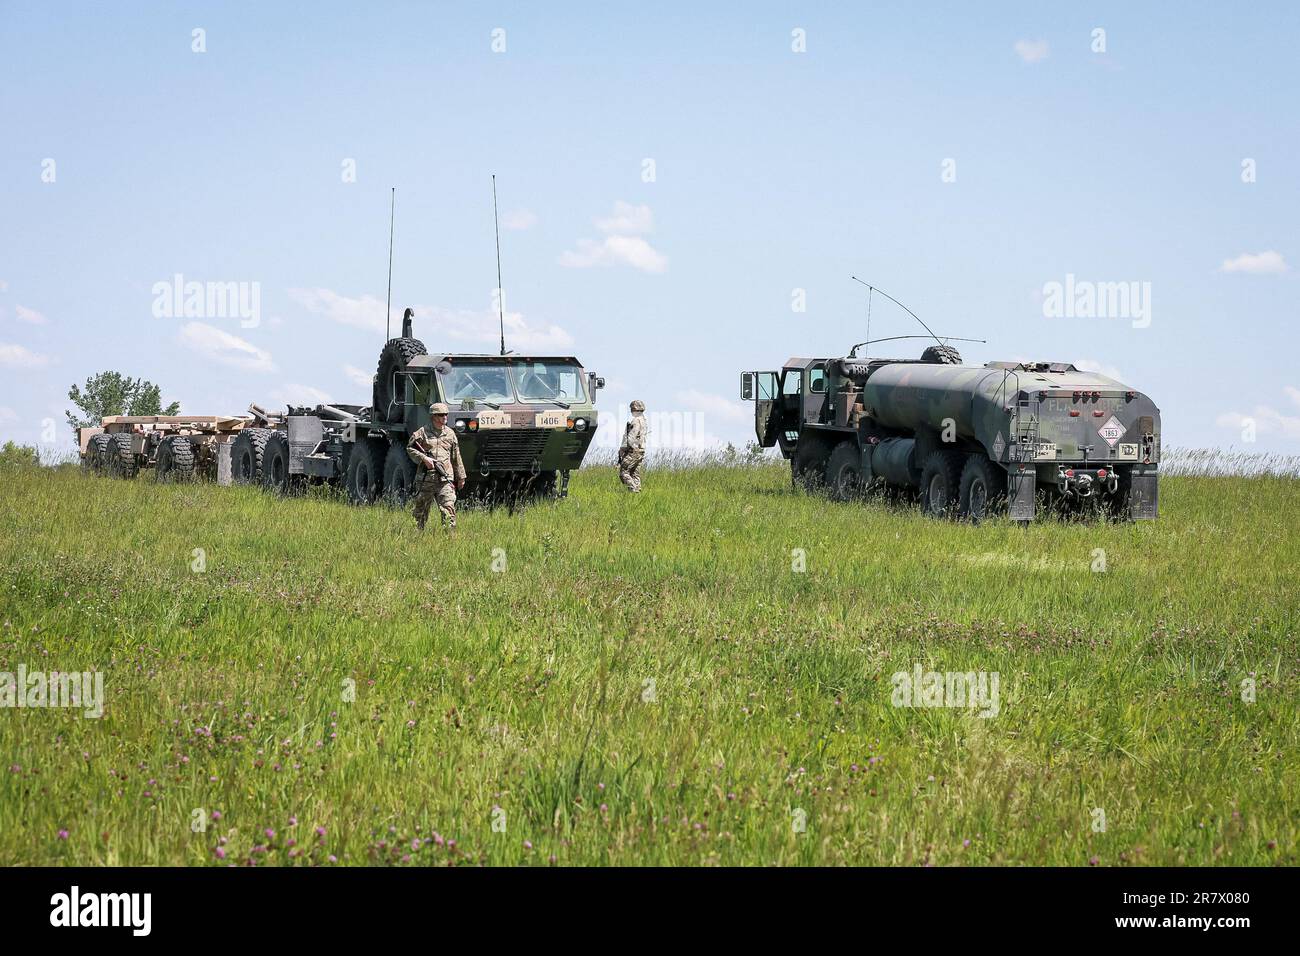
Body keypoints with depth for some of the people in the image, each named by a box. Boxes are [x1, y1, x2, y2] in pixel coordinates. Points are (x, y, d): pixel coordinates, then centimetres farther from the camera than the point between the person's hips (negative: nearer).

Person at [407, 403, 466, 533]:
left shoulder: (450, 434, 12)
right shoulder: (422, 433, 3)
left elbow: (456, 458, 18)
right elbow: (410, 448, 5)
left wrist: (461, 477, 19)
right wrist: (424, 458, -10)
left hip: (445, 479, 1)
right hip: (425, 478, -1)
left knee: (448, 509, -13)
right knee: (421, 511, 7)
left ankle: (451, 536, -17)